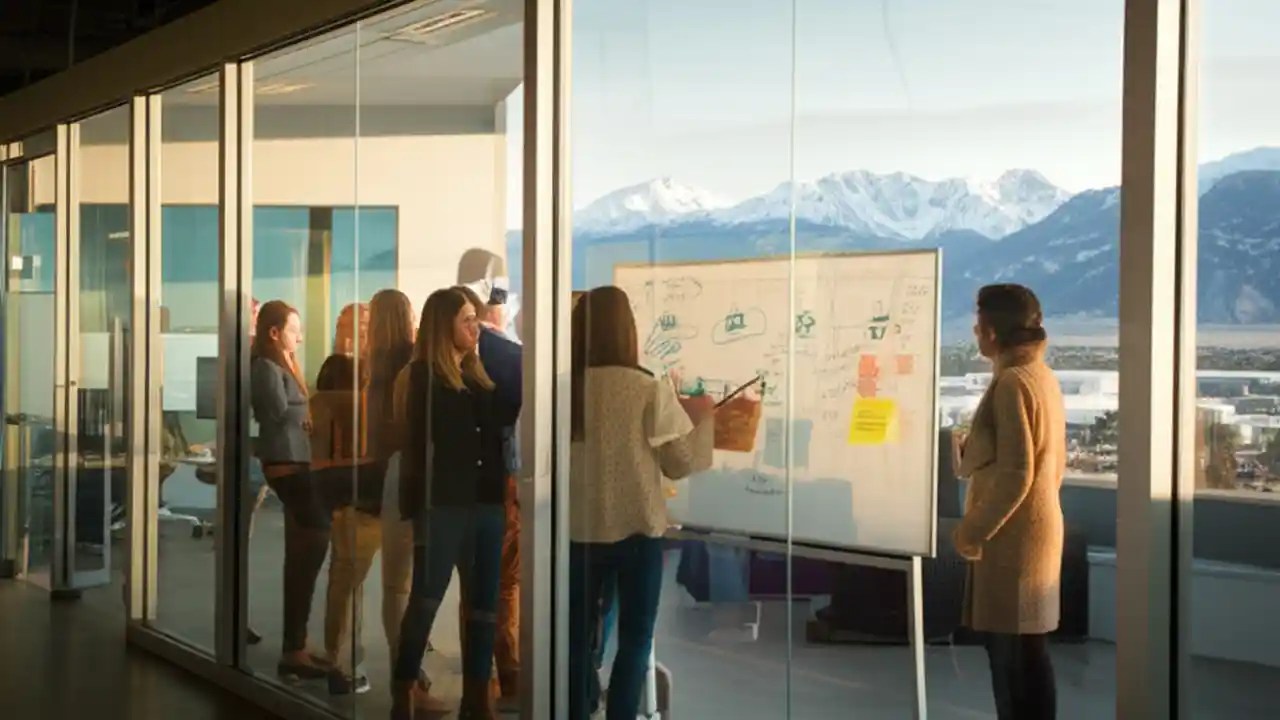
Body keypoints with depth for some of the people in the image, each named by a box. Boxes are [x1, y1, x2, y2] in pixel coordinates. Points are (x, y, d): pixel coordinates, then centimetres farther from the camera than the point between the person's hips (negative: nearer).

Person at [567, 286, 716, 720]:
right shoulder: (650, 390, -12)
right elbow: (681, 462, -3)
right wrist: (702, 419, 13)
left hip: (579, 531, 2)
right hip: (636, 530, -2)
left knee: (578, 638, 13)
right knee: (634, 641, 11)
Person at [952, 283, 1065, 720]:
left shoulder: (1012, 382, -18)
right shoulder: (1041, 376, 11)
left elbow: (1014, 473, -22)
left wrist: (971, 531, -15)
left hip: (1012, 535, -10)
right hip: (1034, 527, 10)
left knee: (1014, 653, -2)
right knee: (1024, 651, 15)